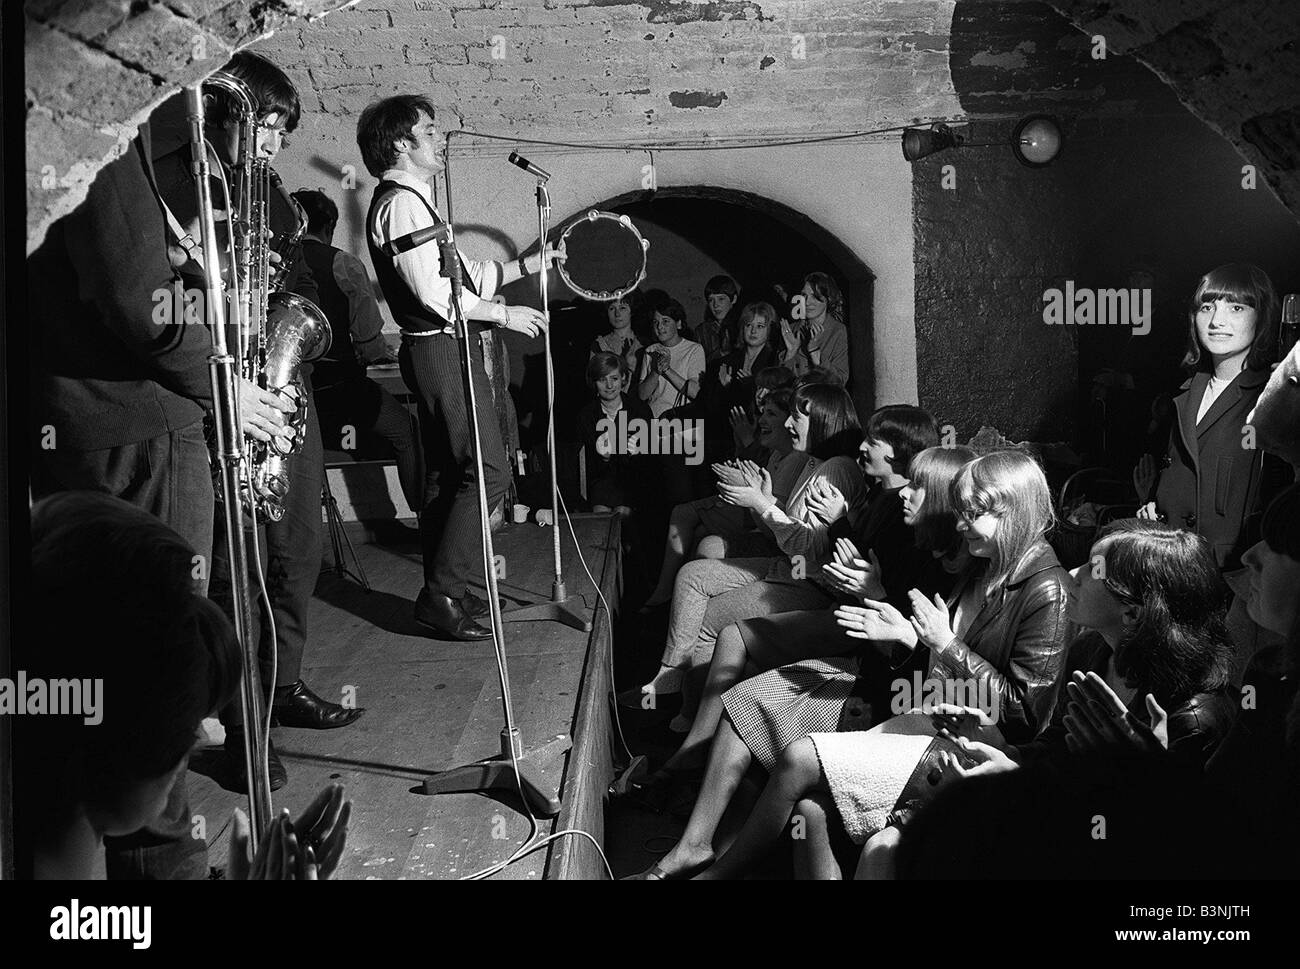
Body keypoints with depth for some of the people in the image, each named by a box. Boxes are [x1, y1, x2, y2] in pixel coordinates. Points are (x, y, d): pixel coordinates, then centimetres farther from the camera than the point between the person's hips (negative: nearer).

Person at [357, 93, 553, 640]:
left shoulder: (415, 201, 21)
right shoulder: (401, 203, -12)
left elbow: (466, 277, 21)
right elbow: (434, 294, -20)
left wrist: (528, 265, 12)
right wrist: (505, 315, -12)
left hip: (443, 352, 11)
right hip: (442, 350, -11)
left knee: (447, 475, 13)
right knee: (488, 473, -11)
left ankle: (442, 590, 21)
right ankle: (441, 595, -6)